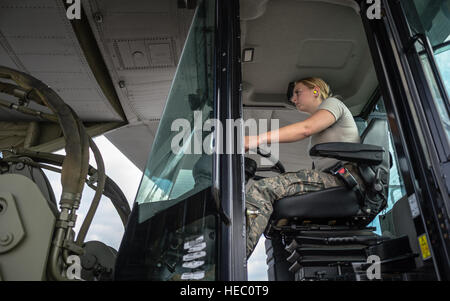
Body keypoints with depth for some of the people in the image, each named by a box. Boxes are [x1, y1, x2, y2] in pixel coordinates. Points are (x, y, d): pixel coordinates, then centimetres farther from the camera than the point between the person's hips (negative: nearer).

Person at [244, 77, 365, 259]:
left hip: (343, 177, -9)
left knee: (261, 190, -25)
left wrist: (255, 140, -23)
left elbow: (305, 129, -14)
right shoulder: (319, 128, 34)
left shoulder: (332, 103, 8)